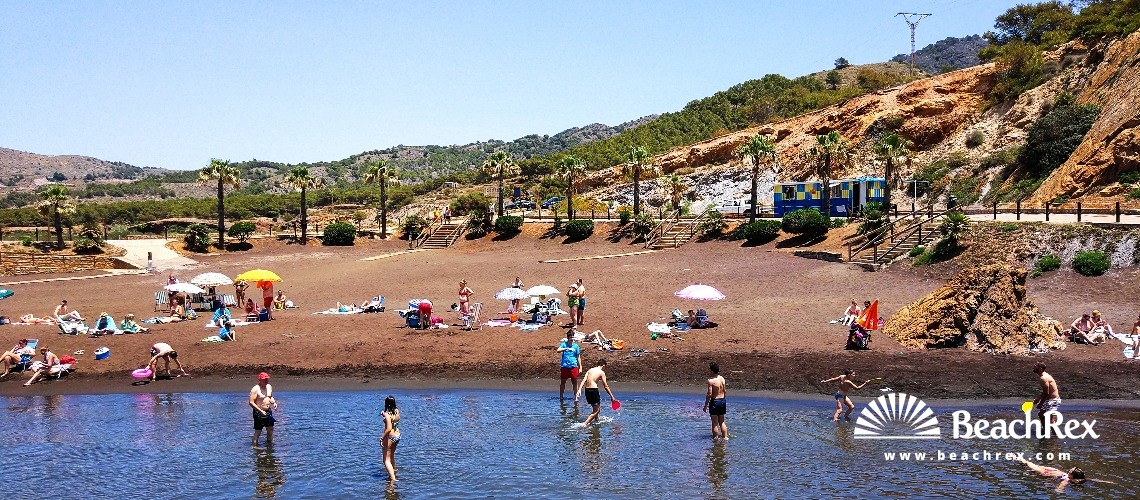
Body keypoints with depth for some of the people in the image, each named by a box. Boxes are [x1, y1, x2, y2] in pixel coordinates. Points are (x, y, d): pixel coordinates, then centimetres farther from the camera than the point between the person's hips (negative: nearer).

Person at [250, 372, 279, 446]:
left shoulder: (269, 387, 6)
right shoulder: (255, 389, -17)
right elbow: (251, 402, -20)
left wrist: (274, 403, 0)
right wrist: (261, 411, -24)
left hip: (268, 411, 7)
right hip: (258, 412, -7)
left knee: (270, 429, 15)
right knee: (258, 431, 0)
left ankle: (269, 443, 33)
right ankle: (255, 446, 10)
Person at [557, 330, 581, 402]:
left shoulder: (576, 346, 4)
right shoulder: (564, 344, 2)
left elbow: (578, 357, 8)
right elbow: (558, 350, -16)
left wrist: (580, 367, 5)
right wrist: (567, 348, -25)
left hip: (573, 366, 0)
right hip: (565, 366, 0)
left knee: (575, 382, 1)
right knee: (563, 382, 8)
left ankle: (576, 397, 5)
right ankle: (561, 396, 18)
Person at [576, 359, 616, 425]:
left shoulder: (590, 370, 17)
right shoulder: (601, 372, 1)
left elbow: (584, 380, 3)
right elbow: (606, 387, 0)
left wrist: (579, 389, -5)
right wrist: (611, 396, 7)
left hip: (587, 390, 7)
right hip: (594, 389, -7)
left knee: (596, 408, 25)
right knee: (597, 410, -1)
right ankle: (585, 423, -14)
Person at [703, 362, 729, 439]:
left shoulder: (711, 381, -19)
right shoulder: (722, 379, 1)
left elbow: (709, 394, -18)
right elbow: (725, 391, 9)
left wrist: (705, 405, -9)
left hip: (714, 401, -6)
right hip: (722, 401, 6)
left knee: (715, 423, 5)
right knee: (722, 422, 19)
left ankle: (716, 438, 11)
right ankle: (725, 437, 23)